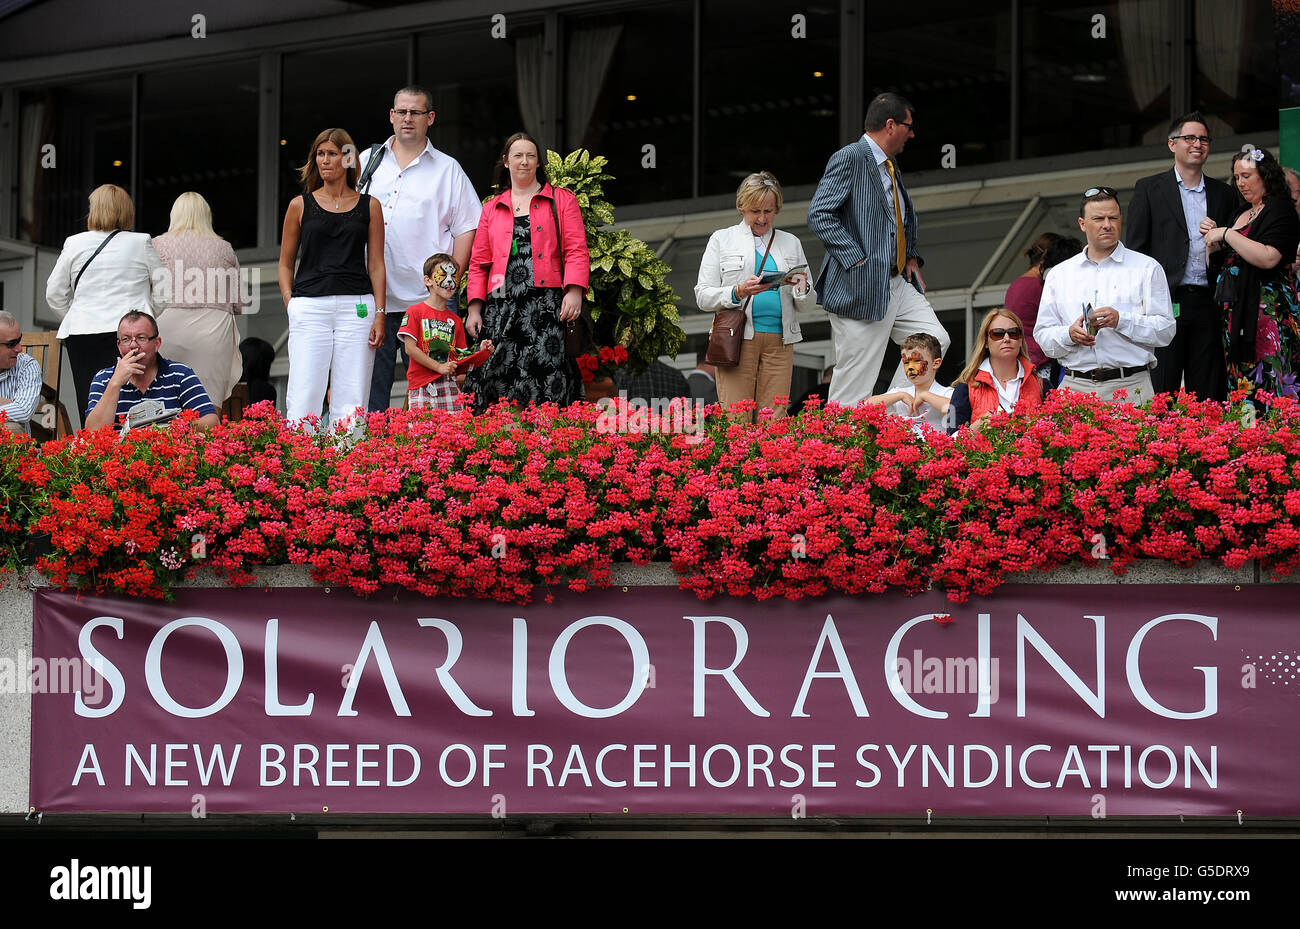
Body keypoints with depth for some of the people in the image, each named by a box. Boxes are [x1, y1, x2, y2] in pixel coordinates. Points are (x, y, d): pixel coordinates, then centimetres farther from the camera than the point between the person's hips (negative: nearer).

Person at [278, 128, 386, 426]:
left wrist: (379, 314, 1)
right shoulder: (300, 206, 10)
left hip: (356, 307, 1)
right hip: (310, 309, 0)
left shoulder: (369, 206, 10)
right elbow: (285, 264, 14)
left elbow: (376, 265, 10)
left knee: (351, 402, -2)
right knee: (304, 400, -9)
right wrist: (290, 304, 0)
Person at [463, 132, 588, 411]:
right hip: (502, 306, 2)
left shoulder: (561, 200, 12)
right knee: (499, 376, -7)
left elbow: (576, 251, 4)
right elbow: (479, 263, 17)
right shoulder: (491, 209, 20)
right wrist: (474, 307, 6)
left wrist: (574, 291, -11)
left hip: (548, 303, -2)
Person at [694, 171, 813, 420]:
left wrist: (802, 289, -6)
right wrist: (738, 292, -14)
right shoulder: (722, 239, 11)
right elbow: (703, 296, 3)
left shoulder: (790, 243, 19)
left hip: (779, 340, 2)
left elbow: (808, 304, 17)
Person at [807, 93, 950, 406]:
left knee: (935, 340, 2)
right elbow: (818, 216, -18)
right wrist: (857, 260, -21)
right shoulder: (849, 158, -10)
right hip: (862, 287, -9)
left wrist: (911, 258, 14)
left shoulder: (889, 165, 18)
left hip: (898, 283, 9)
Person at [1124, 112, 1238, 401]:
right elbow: (1135, 248, 1)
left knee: (1209, 395, 2)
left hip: (1207, 303, 3)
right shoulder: (1149, 189, 6)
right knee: (1163, 395, -5)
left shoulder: (1223, 193, 16)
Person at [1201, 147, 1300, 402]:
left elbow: (1268, 258, -20)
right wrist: (1214, 240, 9)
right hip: (1237, 311, 8)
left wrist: (1227, 234, -14)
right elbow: (1229, 260, 28)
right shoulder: (1242, 214, 20)